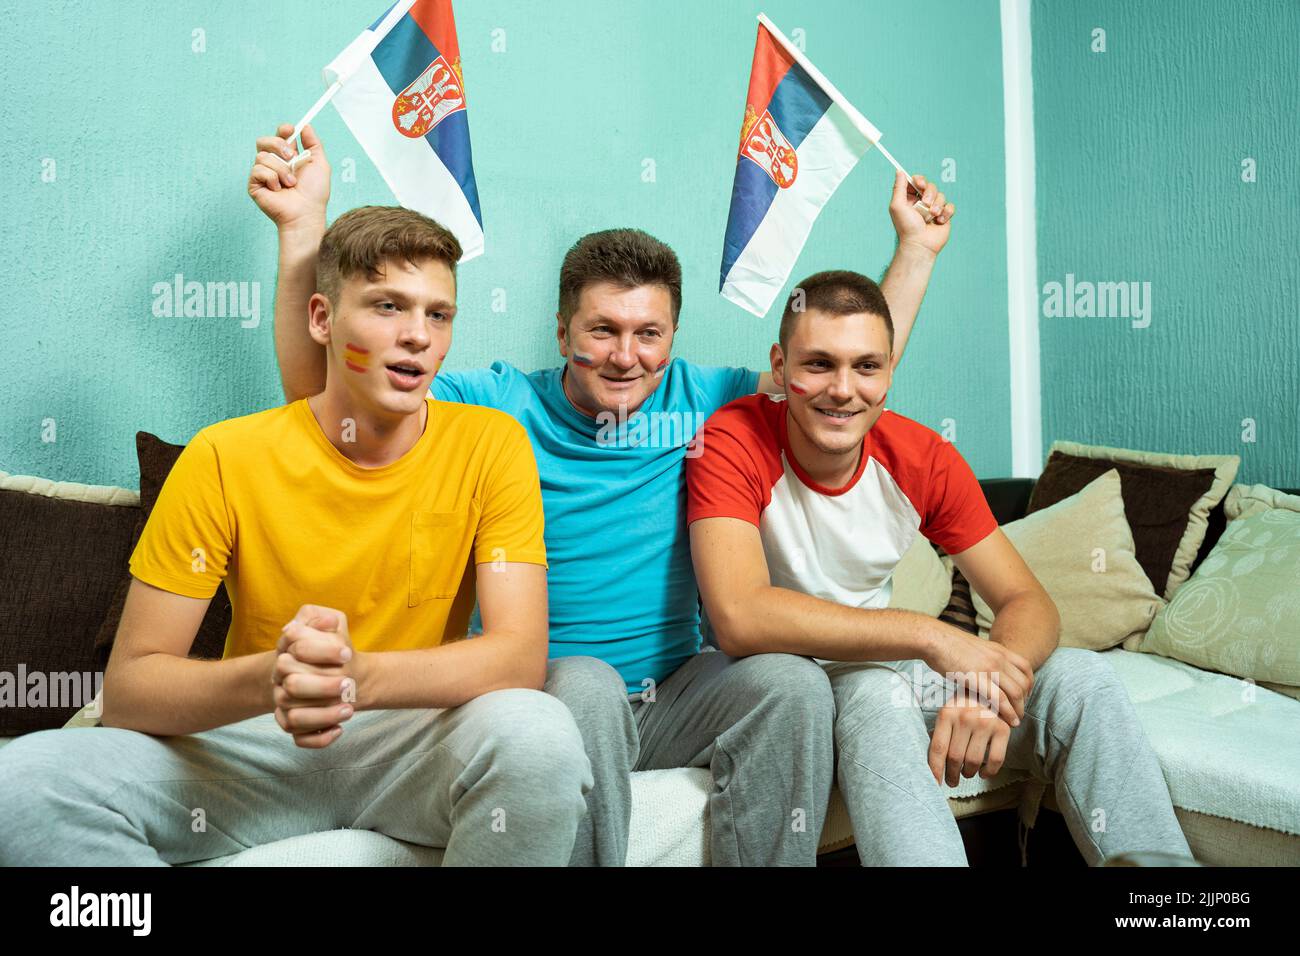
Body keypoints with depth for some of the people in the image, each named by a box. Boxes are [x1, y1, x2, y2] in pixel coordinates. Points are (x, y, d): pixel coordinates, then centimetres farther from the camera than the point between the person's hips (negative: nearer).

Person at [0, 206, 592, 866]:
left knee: (539, 734, -33)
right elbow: (128, 685, -10)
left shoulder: (490, 446, -8)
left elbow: (521, 656, -16)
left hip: (417, 736, 0)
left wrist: (357, 674, -34)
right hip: (253, 744, 1)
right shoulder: (224, 458, -8)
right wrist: (269, 680, -32)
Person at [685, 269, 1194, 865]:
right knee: (873, 691, -37)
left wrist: (990, 683, -31)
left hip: (885, 666, 5)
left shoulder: (925, 458, -6)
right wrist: (928, 635, -34)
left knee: (1081, 679, -14)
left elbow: (1029, 603, -7)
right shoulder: (734, 442, -20)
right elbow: (738, 618, -34)